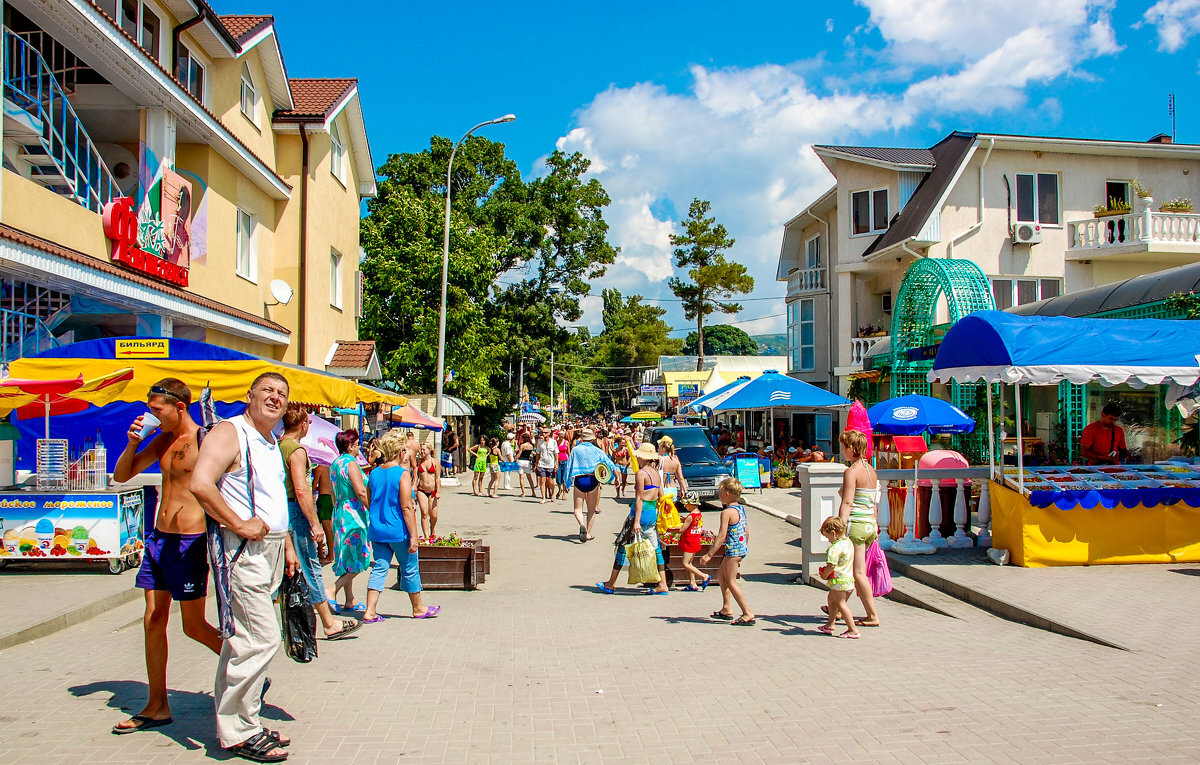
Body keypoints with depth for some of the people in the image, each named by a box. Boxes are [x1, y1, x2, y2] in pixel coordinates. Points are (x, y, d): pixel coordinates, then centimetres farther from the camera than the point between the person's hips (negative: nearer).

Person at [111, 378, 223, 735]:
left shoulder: (205, 440, -13)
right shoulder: (162, 441, 11)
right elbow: (121, 476, 17)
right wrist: (132, 443, 0)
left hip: (189, 542, -8)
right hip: (158, 538, 8)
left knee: (194, 626, 0)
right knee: (153, 621, 9)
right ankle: (157, 707, 19)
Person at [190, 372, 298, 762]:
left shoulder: (271, 443, 19)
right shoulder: (229, 433, -9)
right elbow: (201, 484, -24)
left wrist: (287, 546, 22)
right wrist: (240, 525, -21)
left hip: (270, 550, 9)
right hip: (242, 552, -9)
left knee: (243, 640, 14)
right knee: (261, 638, -10)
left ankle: (236, 723, 21)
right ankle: (239, 732, 1)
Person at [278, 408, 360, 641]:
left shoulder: (277, 446, 11)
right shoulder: (297, 450, -15)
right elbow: (301, 490, -22)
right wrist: (315, 524, -21)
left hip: (279, 510, 9)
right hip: (294, 511, -9)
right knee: (310, 568, -3)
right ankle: (330, 624, 4)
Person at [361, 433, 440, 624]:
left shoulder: (374, 473, 5)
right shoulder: (403, 474, -14)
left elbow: (370, 503, 14)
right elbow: (406, 508, -17)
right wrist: (413, 536, -15)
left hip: (377, 530, 5)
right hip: (398, 531, -5)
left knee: (379, 568, 8)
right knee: (410, 569, 10)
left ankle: (370, 611, 0)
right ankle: (418, 608, 25)